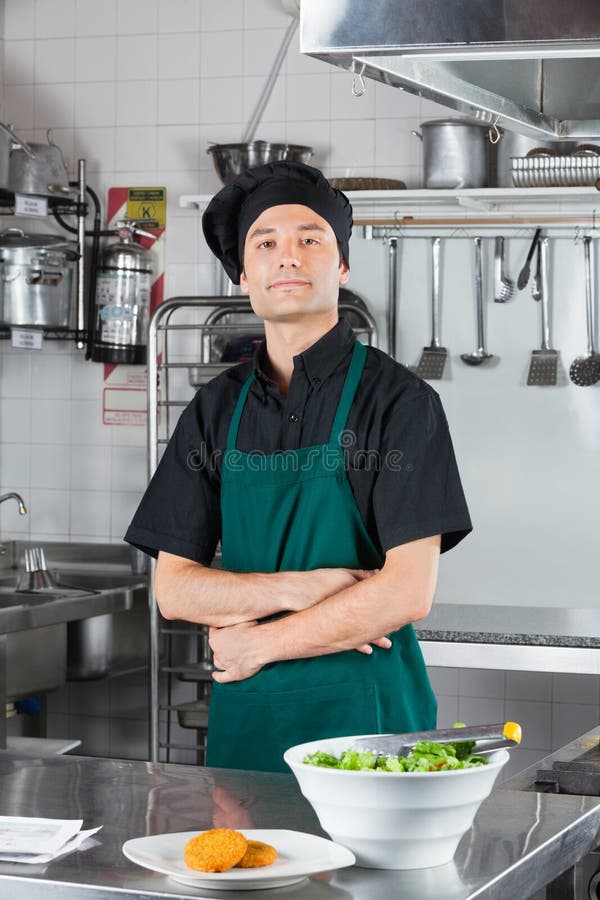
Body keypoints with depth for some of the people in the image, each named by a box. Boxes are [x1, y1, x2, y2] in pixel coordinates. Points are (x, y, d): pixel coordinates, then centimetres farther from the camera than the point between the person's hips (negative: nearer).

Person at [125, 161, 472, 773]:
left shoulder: (398, 400, -6)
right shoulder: (217, 407, 8)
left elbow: (408, 590, -15)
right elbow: (173, 590, 3)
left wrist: (260, 642, -9)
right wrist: (299, 590, -13)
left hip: (363, 707, -4)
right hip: (243, 713, 4)